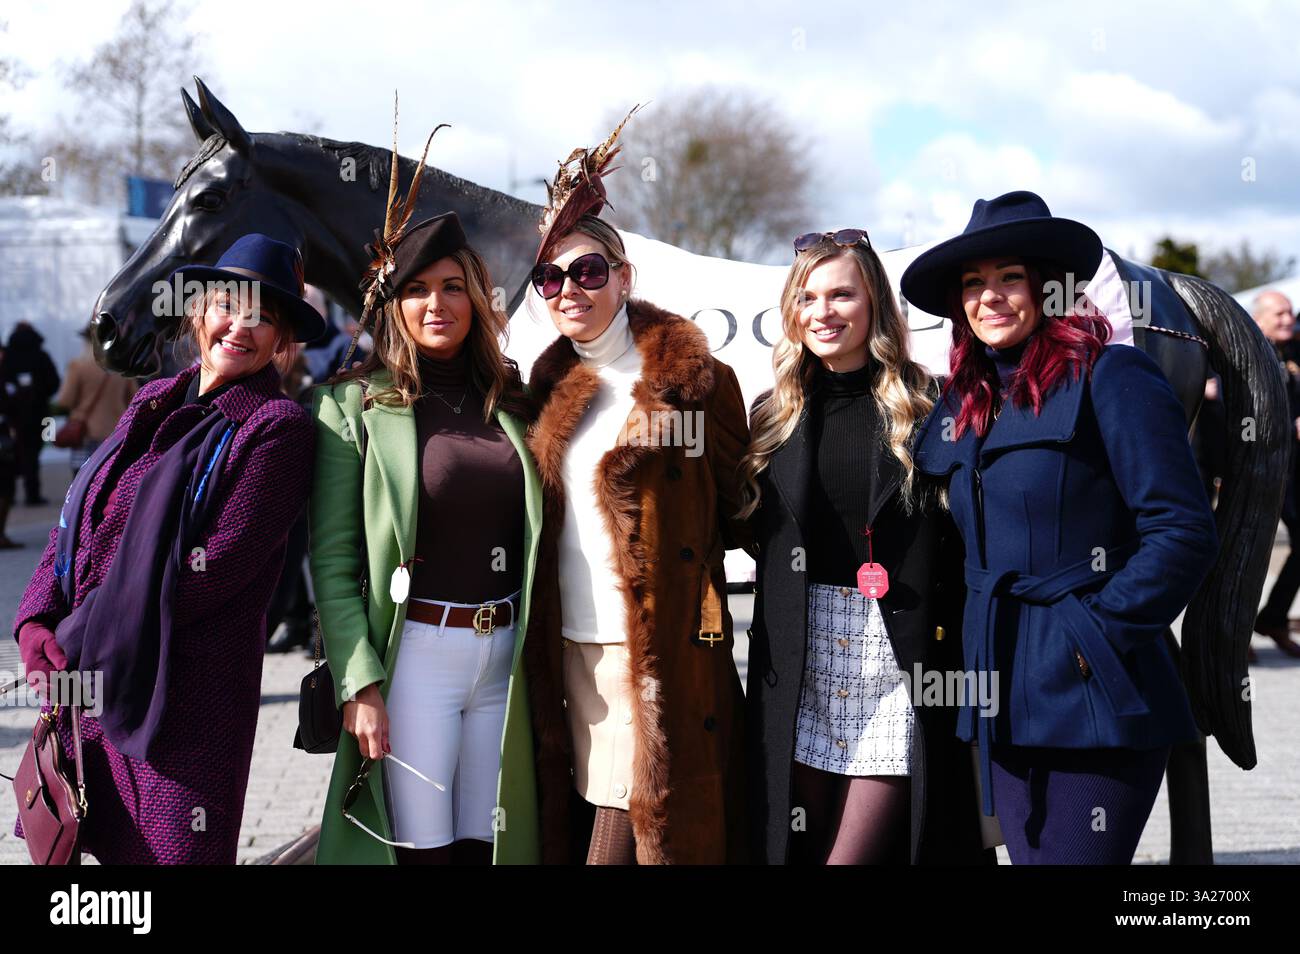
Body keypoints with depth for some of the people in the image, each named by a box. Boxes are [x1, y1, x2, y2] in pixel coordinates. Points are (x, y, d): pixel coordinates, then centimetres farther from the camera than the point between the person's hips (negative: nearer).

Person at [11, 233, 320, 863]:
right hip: (82, 682, 6)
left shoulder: (278, 428, -8)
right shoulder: (153, 406, 14)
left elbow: (213, 569, -15)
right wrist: (35, 621, -3)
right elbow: (76, 521, 14)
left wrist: (80, 639, -12)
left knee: (173, 851, 1)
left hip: (182, 689, -6)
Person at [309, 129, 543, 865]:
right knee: (422, 848, 1)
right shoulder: (355, 405, -2)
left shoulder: (511, 398, 10)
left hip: (506, 656, 4)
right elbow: (333, 563, -6)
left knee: (486, 845, 10)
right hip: (415, 654, -4)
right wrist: (360, 684, -12)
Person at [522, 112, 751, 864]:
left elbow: (739, 513, -1)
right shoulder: (552, 387, 12)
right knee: (583, 821, 11)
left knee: (621, 833, -3)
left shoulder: (695, 379, -4)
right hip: (568, 646, 5)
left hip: (657, 651, -5)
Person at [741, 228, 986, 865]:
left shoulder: (924, 410, 0)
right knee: (794, 845, 7)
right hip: (800, 665, 4)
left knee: (856, 851, -6)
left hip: (898, 662, -3)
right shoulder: (772, 416, 10)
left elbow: (962, 542, -1)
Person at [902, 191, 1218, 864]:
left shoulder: (1109, 378, -9)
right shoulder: (962, 404, 13)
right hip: (1002, 704, 7)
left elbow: (1183, 532, -14)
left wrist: (1098, 633, -14)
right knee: (1029, 856, 13)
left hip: (1095, 702, -7)